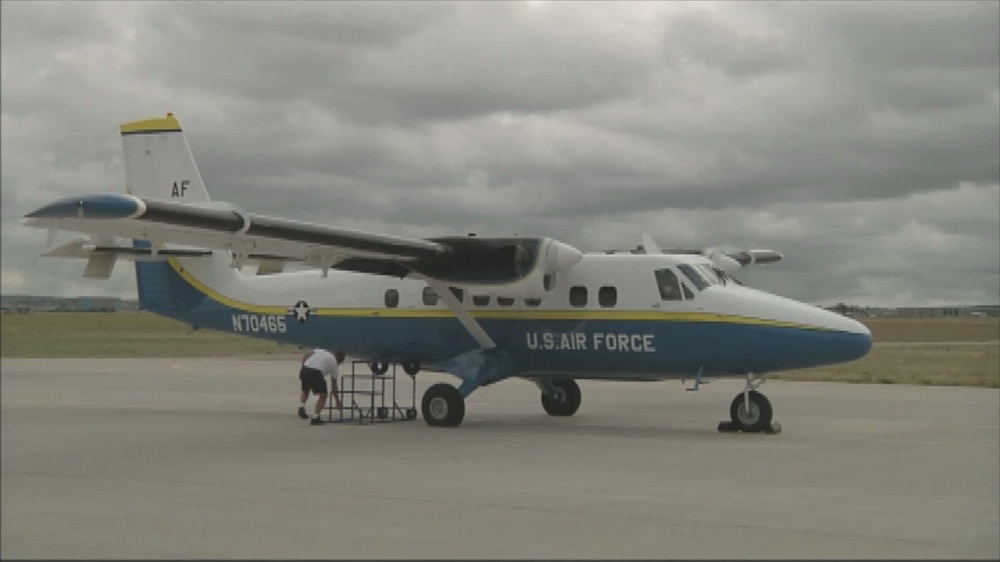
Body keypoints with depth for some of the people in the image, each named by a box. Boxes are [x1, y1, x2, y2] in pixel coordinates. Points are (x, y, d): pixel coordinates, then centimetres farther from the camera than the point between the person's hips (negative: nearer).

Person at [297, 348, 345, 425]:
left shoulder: (320, 350, 29)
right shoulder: (334, 364, 20)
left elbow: (306, 354, 12)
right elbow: (334, 385, 24)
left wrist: (301, 367, 14)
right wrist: (338, 402, 33)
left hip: (305, 370, 5)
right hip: (316, 373, -5)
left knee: (305, 389, 33)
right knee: (323, 396, 11)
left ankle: (301, 408, 14)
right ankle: (315, 418, 1)